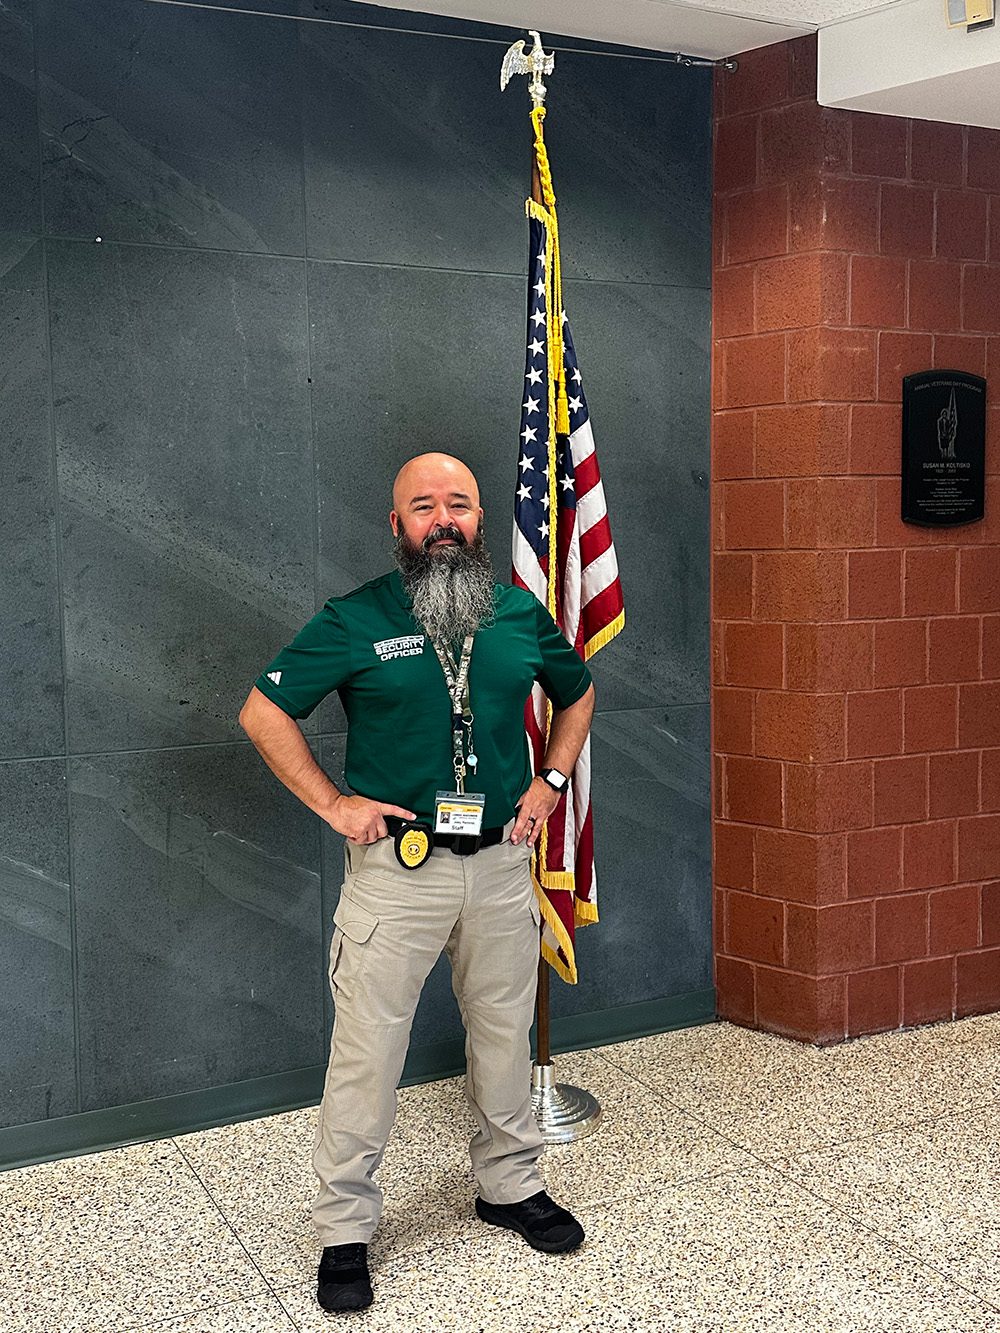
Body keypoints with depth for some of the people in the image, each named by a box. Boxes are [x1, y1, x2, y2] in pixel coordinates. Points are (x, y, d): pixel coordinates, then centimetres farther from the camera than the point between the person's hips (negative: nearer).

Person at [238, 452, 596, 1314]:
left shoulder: (521, 614, 4)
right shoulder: (357, 620, -7)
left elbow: (578, 693, 21)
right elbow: (263, 712, -3)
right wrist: (333, 803, -8)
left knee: (506, 1034, 16)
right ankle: (345, 1228, 14)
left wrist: (551, 780, 8)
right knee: (368, 1046, 0)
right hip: (396, 865, -3)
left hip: (501, 862, 4)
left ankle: (512, 1185, 36)